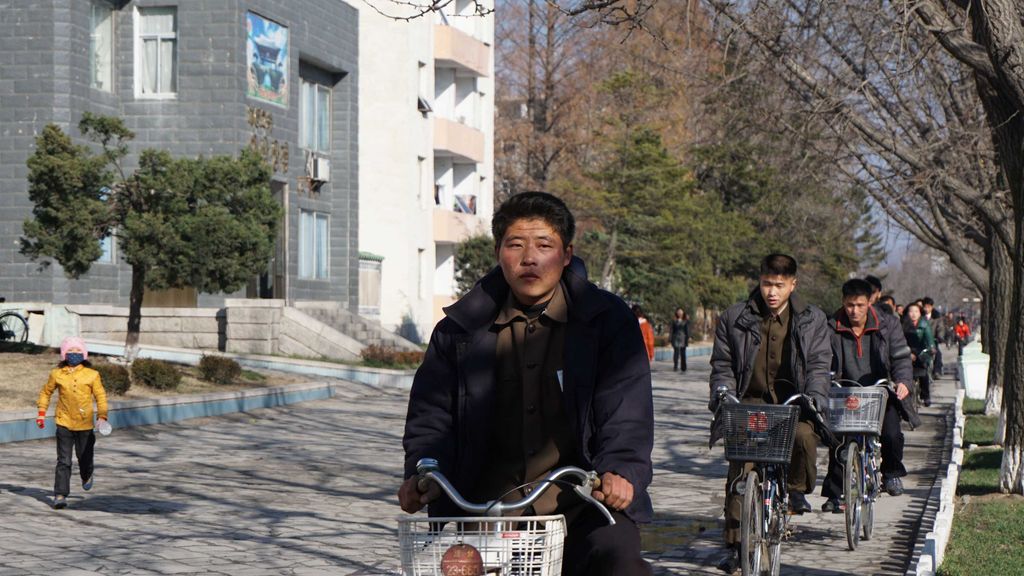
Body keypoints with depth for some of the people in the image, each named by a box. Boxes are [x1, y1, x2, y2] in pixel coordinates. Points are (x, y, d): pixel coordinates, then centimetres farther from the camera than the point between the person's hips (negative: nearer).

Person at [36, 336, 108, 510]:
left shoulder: (92, 375, -3)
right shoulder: (57, 374, 1)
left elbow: (100, 396, 2)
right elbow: (46, 392, 15)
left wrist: (102, 416, -10)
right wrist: (41, 413, 10)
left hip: (85, 424, 0)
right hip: (64, 423, 0)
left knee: (84, 457, 12)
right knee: (63, 461, -5)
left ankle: (86, 476, 46)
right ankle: (60, 495, -2)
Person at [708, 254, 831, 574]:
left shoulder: (812, 321, 6)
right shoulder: (734, 319, 5)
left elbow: (819, 365, 1)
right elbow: (722, 364, 9)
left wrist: (813, 399, -16)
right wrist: (723, 392, -9)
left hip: (793, 402, 0)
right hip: (751, 402, 0)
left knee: (804, 435, -34)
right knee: (740, 469, -14)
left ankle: (798, 488, -3)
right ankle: (734, 544, -6)